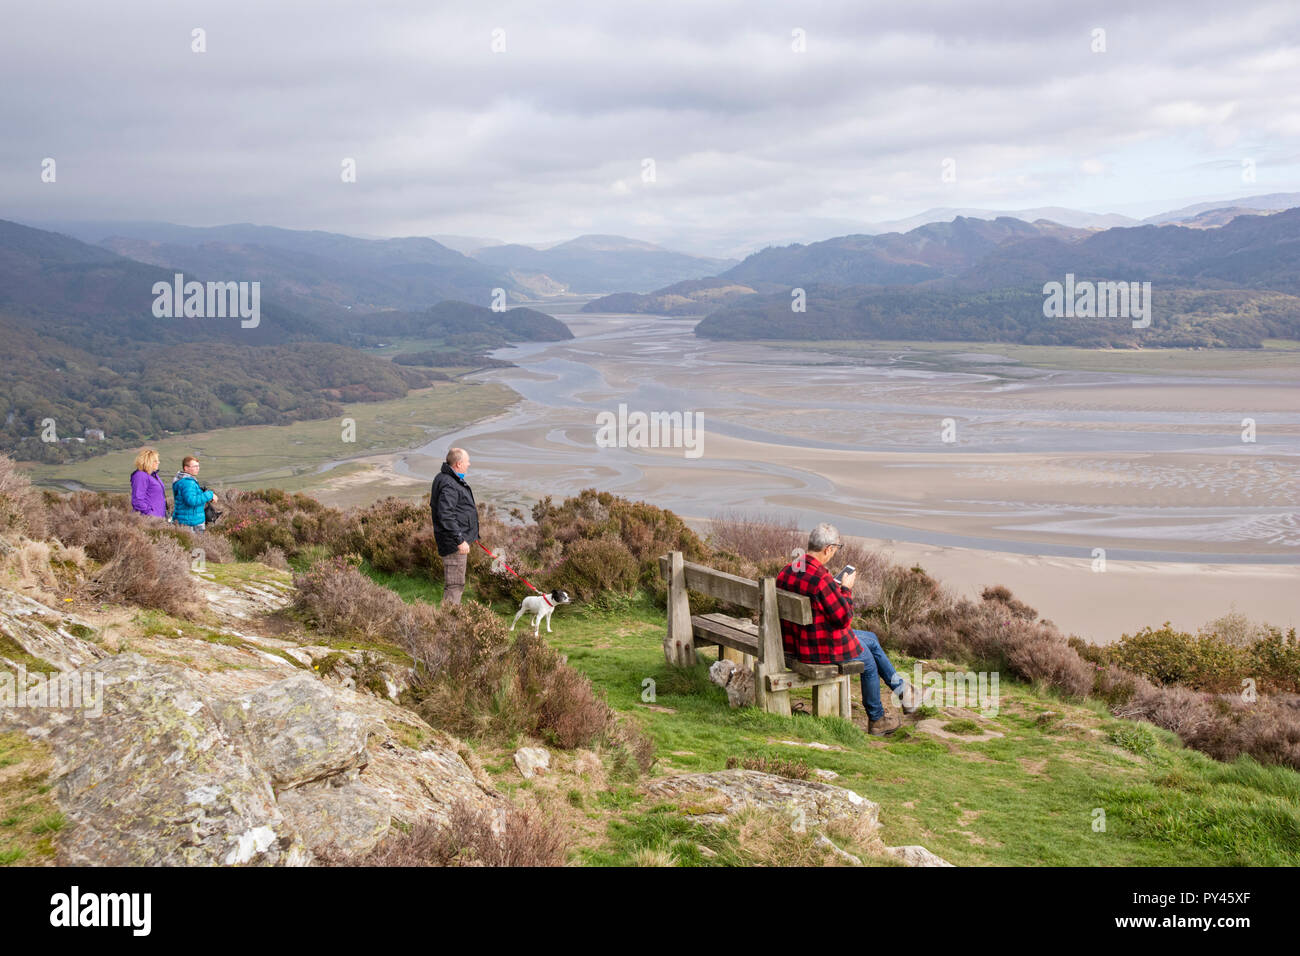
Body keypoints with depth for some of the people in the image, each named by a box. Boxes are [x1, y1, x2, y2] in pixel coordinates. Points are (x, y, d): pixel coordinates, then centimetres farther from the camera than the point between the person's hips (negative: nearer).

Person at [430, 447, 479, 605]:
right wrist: (459, 540, -26)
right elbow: (445, 515, -27)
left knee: (454, 582, 19)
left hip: (460, 537, 11)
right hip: (454, 544, -11)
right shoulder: (449, 485, -21)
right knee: (455, 584, -6)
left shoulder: (453, 480, 13)